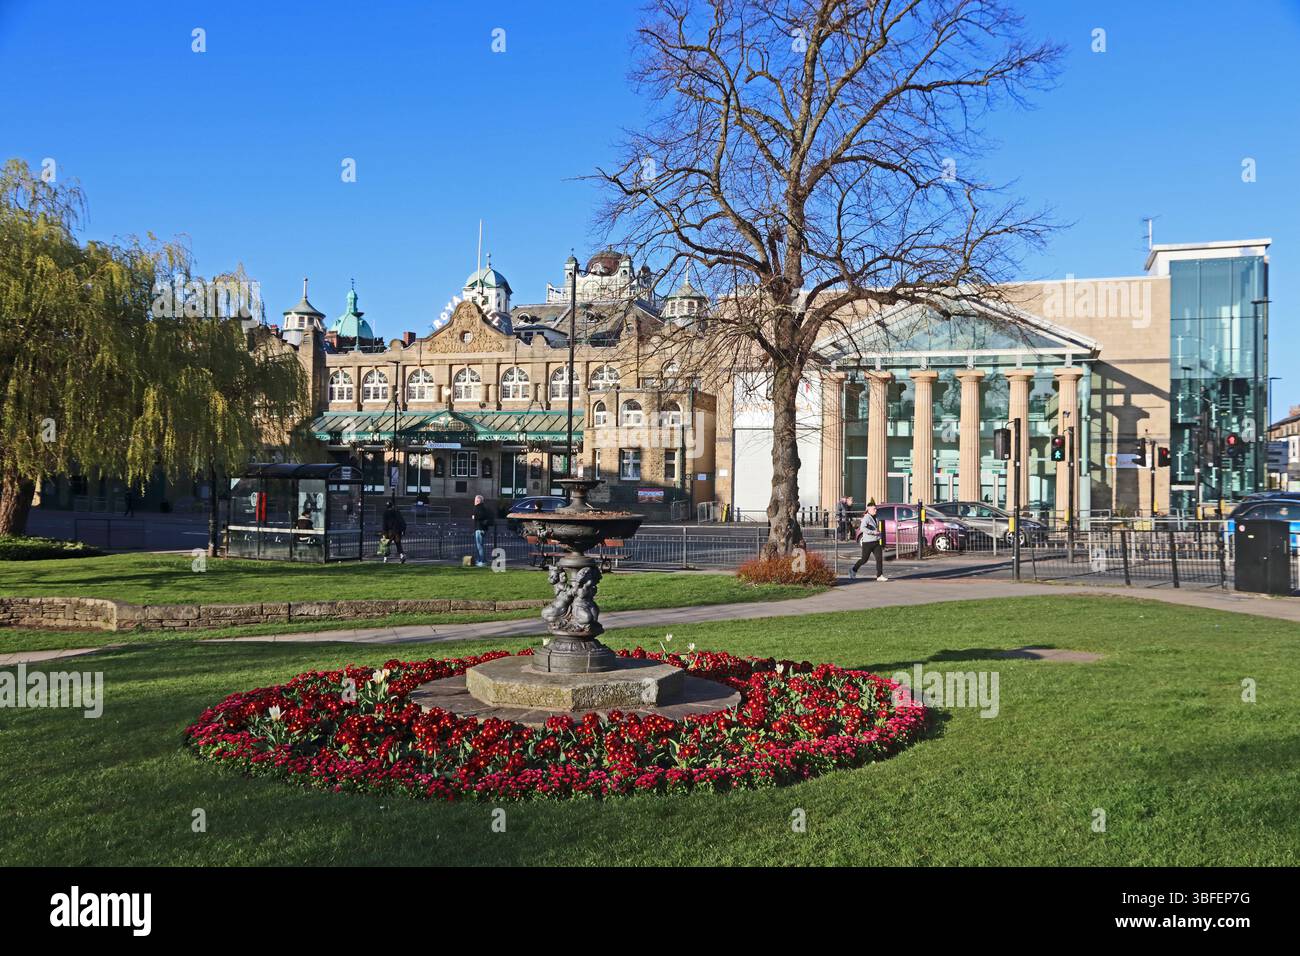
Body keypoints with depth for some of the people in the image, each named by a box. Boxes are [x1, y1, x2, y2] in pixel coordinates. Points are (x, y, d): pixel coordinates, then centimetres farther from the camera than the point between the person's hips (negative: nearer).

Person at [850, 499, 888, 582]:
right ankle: (853, 570, 22)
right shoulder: (866, 518, -13)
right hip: (867, 542, -7)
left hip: (876, 542, 7)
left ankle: (879, 576, -5)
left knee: (879, 558, -5)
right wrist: (873, 532, -26)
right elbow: (862, 528, -27)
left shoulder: (876, 518, 13)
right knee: (864, 559, 2)